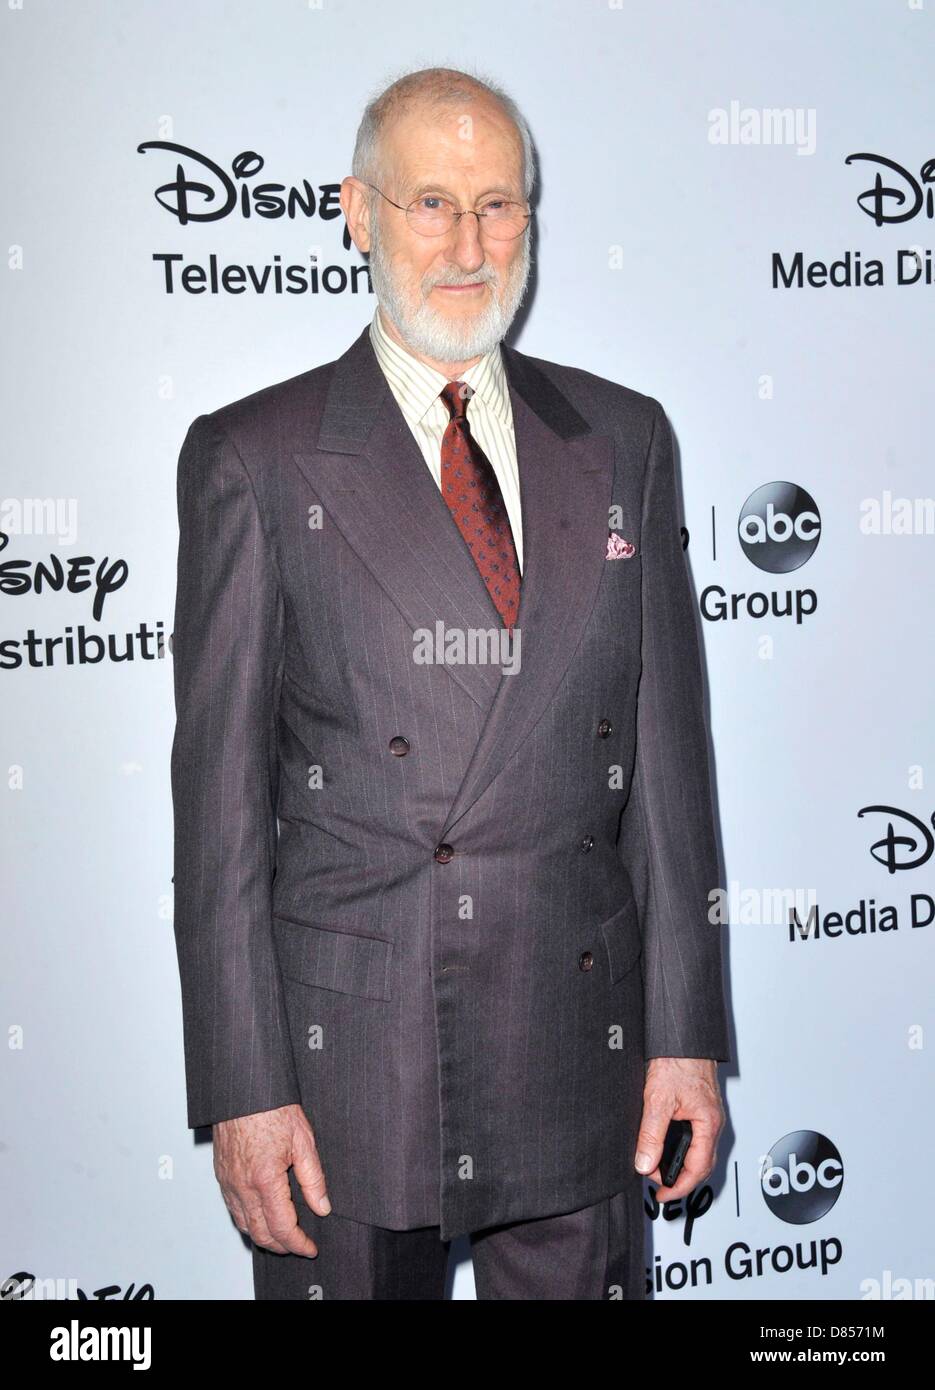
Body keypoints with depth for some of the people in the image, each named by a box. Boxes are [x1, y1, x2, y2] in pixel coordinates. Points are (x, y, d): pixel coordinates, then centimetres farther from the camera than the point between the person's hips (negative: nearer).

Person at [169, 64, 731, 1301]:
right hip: (343, 1060, -2)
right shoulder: (253, 459, -2)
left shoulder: (623, 441, 6)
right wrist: (243, 1086, -8)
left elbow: (666, 747, 5)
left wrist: (688, 1035, 2)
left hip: (579, 1059, 3)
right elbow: (221, 788, -4)